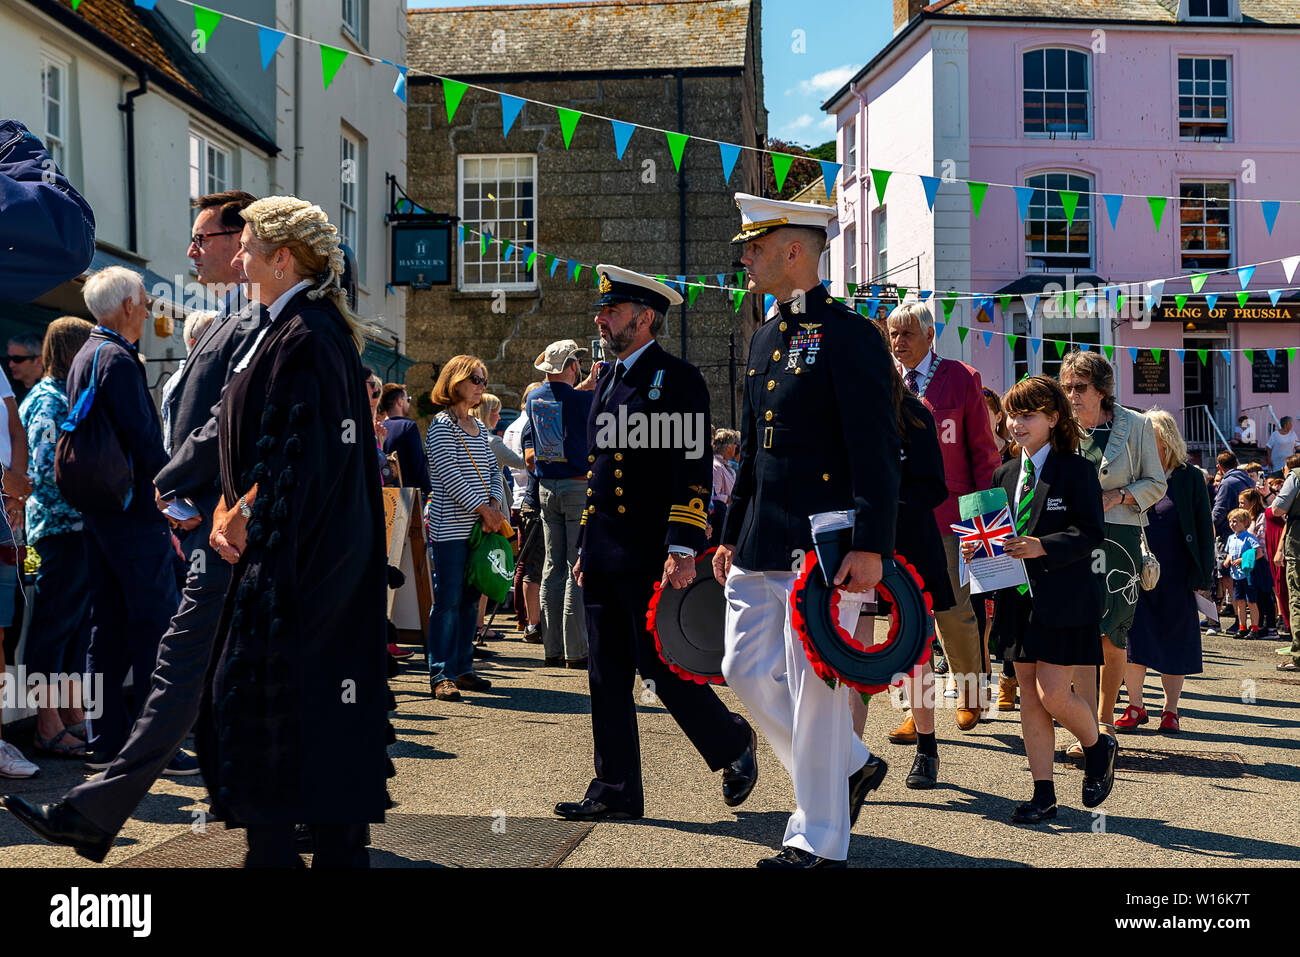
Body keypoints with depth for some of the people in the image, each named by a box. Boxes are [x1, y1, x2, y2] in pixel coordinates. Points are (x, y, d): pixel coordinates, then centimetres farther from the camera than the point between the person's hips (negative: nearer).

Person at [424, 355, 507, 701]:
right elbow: (450, 475, -15)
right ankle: (440, 675, -5)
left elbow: (492, 469, 17)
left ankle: (462, 668, 16)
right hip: (449, 526, -7)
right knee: (448, 600, -8)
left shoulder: (479, 428, 17)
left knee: (470, 600, 9)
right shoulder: (442, 425, -7)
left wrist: (496, 502, -2)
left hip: (478, 526, 7)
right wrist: (483, 508, -15)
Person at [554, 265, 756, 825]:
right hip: (603, 559, 8)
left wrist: (682, 550, -21)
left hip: (650, 558, -8)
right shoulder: (607, 382, 18)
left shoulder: (677, 379, -8)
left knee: (661, 668, -4)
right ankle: (616, 791, 14)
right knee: (607, 677, 8)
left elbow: (693, 472, -14)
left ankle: (733, 743, 19)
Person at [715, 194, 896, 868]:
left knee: (815, 687, -1)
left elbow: (878, 452, -15)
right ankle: (850, 766, 29)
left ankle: (818, 841, 12)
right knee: (746, 669, 11)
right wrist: (731, 534, 20)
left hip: (821, 546, -9)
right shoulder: (764, 339, 16)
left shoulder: (849, 336, -10)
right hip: (760, 548, 9)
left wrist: (871, 546, -20)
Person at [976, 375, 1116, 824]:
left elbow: (1091, 531, -13)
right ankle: (1043, 793, 14)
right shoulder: (1005, 475, 13)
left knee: (1053, 694, -10)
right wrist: (980, 549, -2)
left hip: (1064, 601, -6)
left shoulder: (1077, 470, -6)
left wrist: (1044, 547, -25)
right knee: (1030, 699, 7)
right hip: (1020, 598, 6)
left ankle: (1098, 747, 21)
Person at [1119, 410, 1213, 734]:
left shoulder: (1189, 478, 1)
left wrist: (1202, 575, -4)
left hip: (1174, 577, -1)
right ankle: (1135, 706, 9)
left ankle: (1170, 709, 14)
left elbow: (1204, 528, 1)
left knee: (1174, 643, 4)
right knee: (1132, 641, -3)